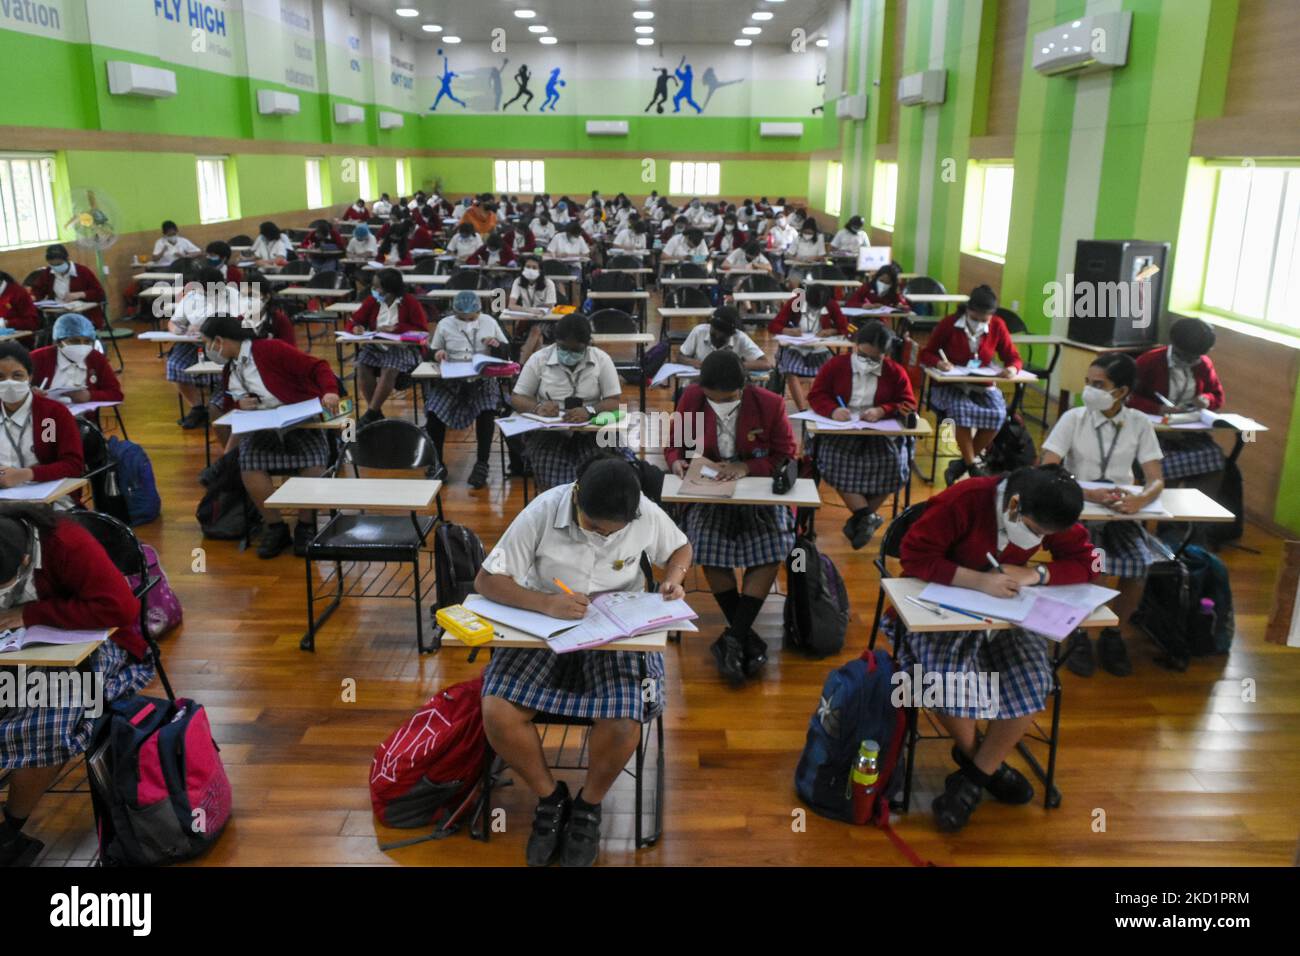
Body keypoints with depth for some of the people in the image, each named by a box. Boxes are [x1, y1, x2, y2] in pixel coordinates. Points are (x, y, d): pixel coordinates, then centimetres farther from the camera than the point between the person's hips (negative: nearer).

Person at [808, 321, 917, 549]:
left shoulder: (896, 372, 4)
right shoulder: (835, 365, 3)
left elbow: (909, 404, 1)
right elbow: (816, 395, 1)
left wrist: (882, 411, -19)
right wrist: (833, 410, -22)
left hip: (881, 432, 0)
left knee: (893, 463, -27)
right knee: (836, 462, -31)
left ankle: (859, 518, -8)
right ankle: (866, 516, -20)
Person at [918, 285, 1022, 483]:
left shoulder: (997, 326, 1)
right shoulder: (949, 324, -7)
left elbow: (1013, 357, 5)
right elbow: (926, 353, -1)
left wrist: (1012, 368, -21)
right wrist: (938, 362, -24)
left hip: (982, 385, 3)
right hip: (950, 385, -3)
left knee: (998, 413, -28)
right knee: (963, 410, -36)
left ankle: (963, 463, -12)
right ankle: (973, 466, -20)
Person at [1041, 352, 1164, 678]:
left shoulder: (1139, 424, 1)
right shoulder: (1073, 419, -5)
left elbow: (1156, 480, -4)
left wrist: (1140, 499, -28)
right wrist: (1090, 494, -30)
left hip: (1119, 515, 2)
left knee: (1140, 564, -25)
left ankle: (1113, 634, 2)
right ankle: (1078, 635, -4)